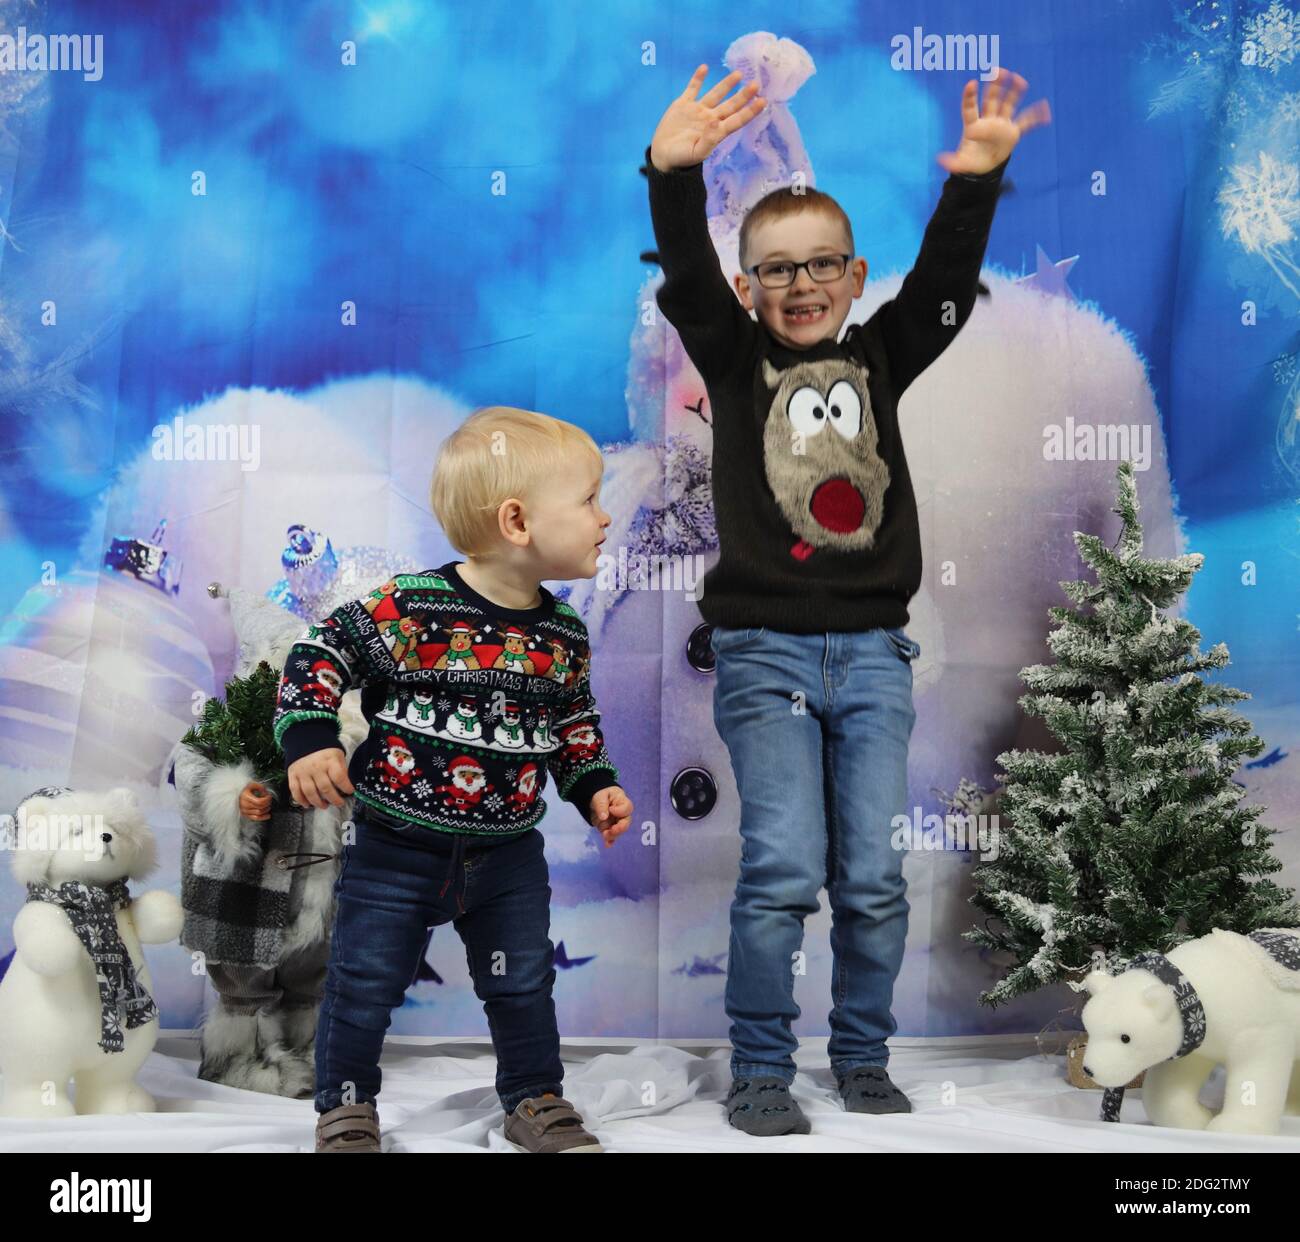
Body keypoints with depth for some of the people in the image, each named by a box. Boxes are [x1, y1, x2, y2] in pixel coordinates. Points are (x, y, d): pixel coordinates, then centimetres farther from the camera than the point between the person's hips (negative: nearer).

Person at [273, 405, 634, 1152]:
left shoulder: (564, 635, -2)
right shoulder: (409, 609, -20)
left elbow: (577, 722, 13)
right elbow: (321, 655, -13)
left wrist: (596, 785, 2)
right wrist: (310, 742, -22)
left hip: (508, 857, 4)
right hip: (397, 850, -4)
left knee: (524, 985, 14)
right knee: (365, 984, 9)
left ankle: (536, 1098, 35)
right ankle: (346, 1105, 32)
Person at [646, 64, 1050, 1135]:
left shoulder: (881, 359, 12)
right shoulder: (733, 360, 6)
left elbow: (946, 277, -1)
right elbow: (685, 276, -10)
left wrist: (975, 181, -18)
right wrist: (674, 173, -27)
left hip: (873, 653, 3)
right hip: (764, 652, -2)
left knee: (873, 876, 5)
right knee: (783, 866, -8)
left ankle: (863, 1057, 25)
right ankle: (760, 1069, 10)